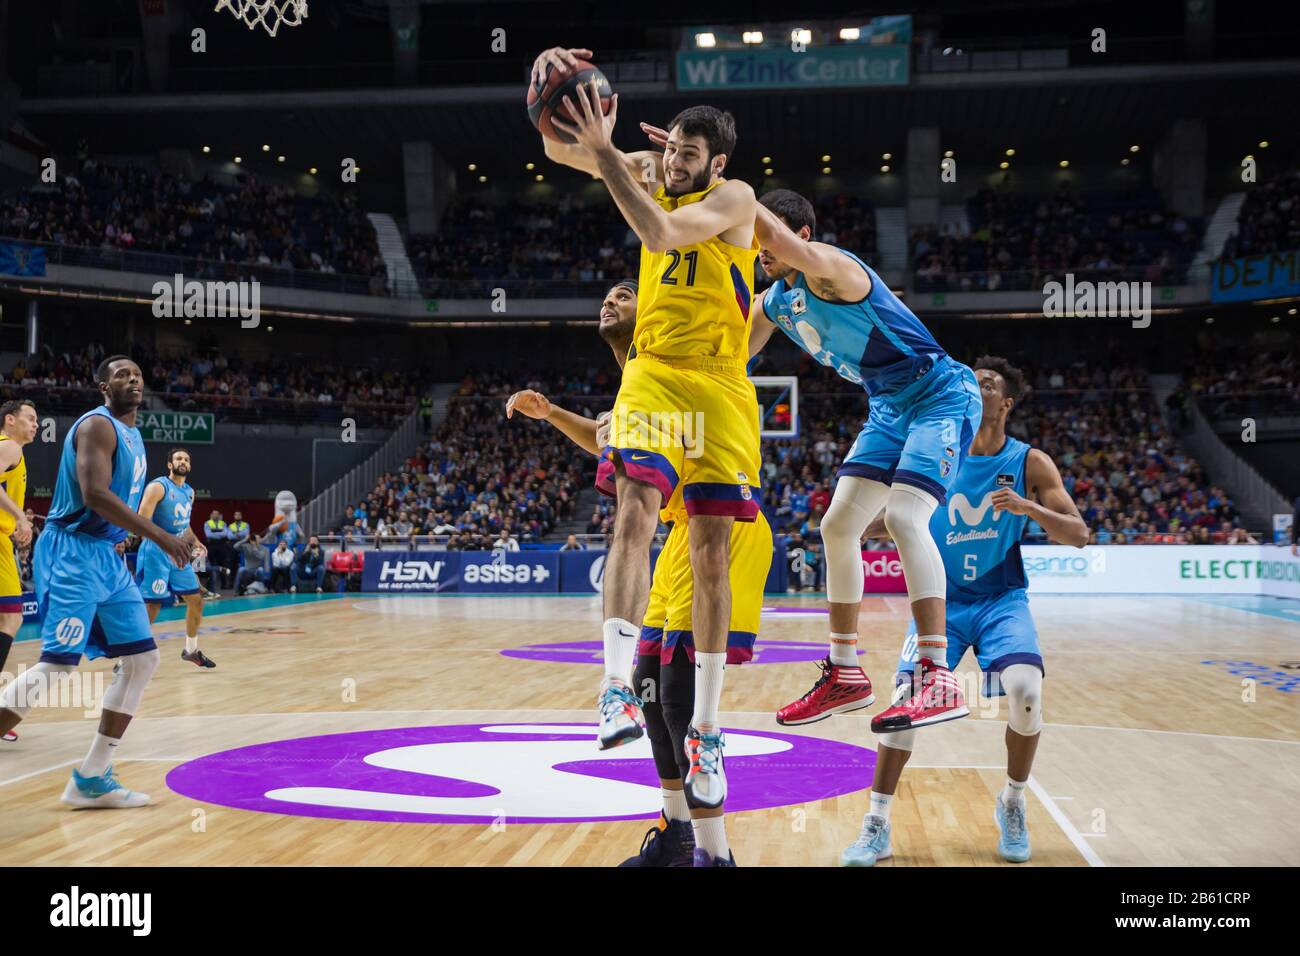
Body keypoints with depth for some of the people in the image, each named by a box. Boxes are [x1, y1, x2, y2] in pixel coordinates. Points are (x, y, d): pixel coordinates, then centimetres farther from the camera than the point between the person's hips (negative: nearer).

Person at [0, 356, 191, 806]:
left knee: (142, 659, 7)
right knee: (58, 663, -16)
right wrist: (160, 537, -26)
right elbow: (95, 495, -25)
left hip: (106, 554, 10)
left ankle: (91, 779, 12)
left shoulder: (132, 434, 17)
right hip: (73, 552, -10)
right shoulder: (97, 425, -12)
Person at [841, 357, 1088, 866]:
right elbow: (891, 520, 7)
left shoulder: (1029, 462, -4)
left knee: (1025, 692, -23)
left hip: (1001, 599, -1)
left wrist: (1029, 507, -26)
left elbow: (1078, 534, -8)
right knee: (909, 695, -16)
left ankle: (1013, 804, 5)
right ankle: (877, 825, -4)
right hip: (942, 598, 1)